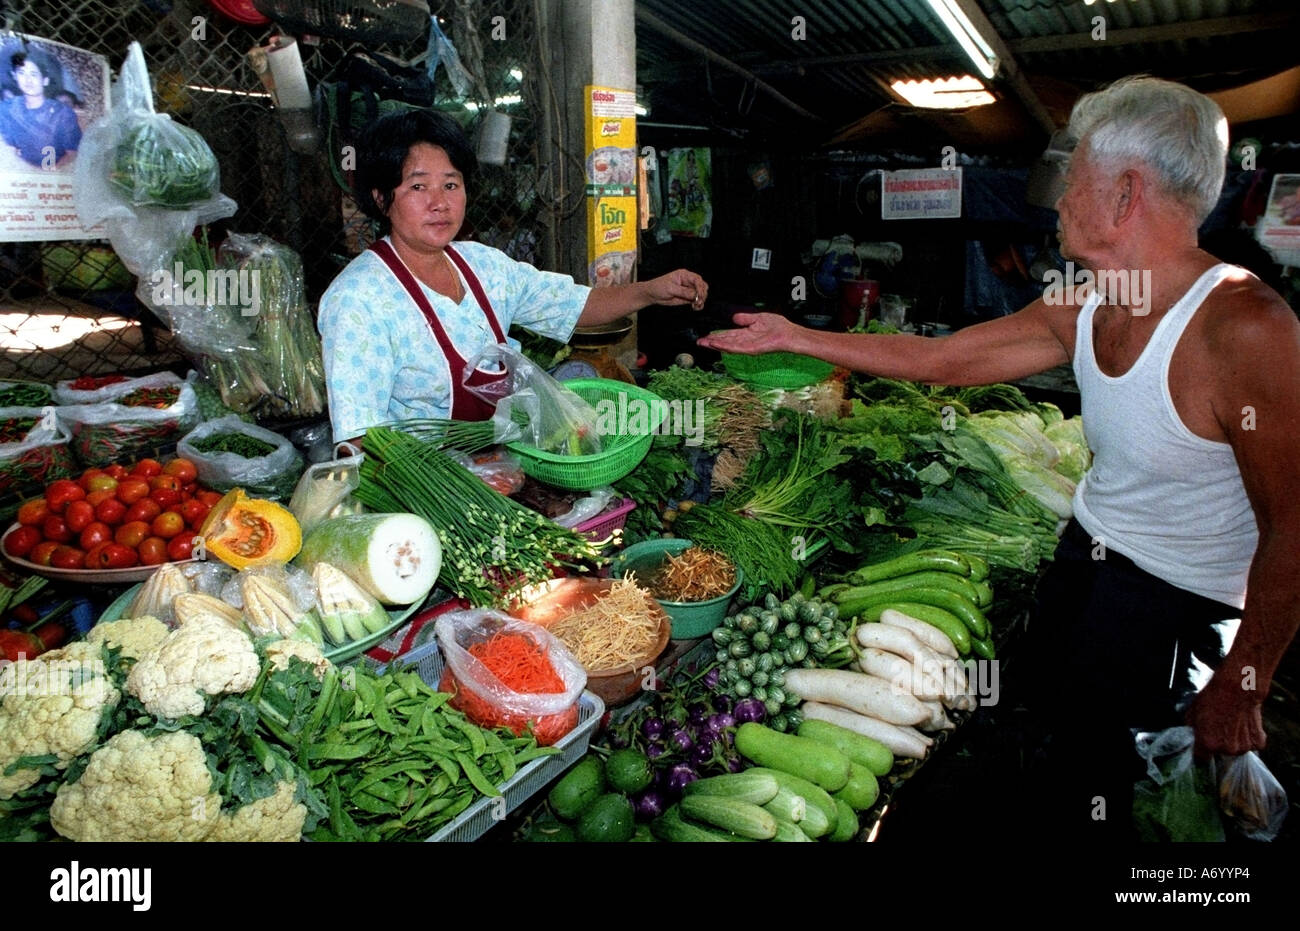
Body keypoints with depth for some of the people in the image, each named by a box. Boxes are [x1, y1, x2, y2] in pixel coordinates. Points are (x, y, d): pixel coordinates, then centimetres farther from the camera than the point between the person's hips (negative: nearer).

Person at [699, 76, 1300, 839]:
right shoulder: (1081, 312, -5)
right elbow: (938, 359, 3)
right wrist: (794, 336, 6)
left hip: (1180, 598, -7)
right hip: (1089, 546, 7)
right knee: (1043, 692, 21)